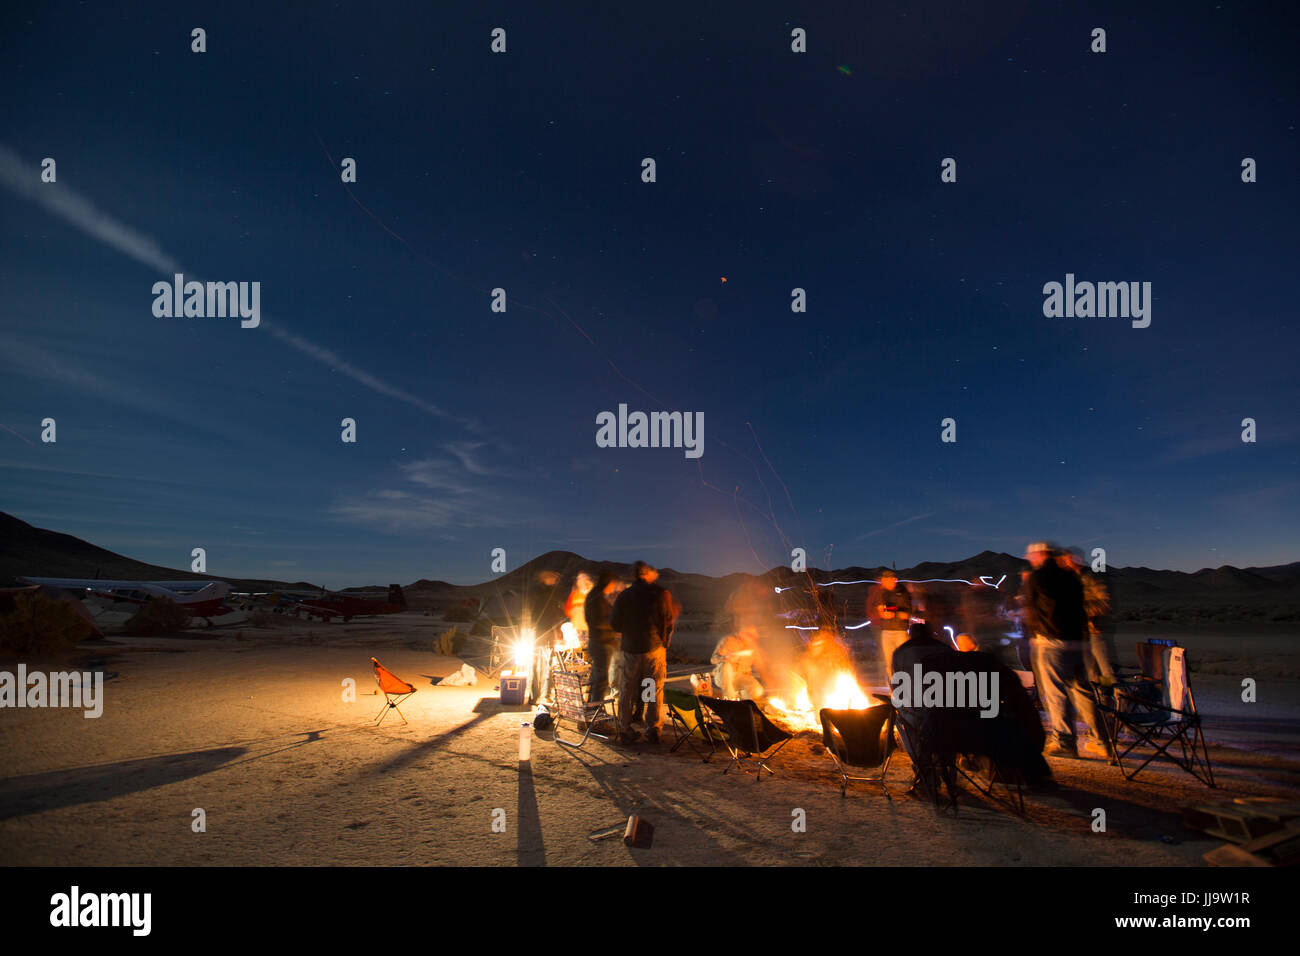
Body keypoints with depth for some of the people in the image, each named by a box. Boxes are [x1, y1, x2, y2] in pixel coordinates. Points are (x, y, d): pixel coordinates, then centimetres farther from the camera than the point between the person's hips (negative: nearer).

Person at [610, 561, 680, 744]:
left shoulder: (624, 596, 3)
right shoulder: (660, 593, -4)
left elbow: (614, 623, 4)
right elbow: (669, 621, -2)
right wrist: (676, 610, 18)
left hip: (630, 649, 2)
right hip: (654, 647, -2)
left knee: (627, 690, 9)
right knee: (655, 691, 6)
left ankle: (624, 731, 10)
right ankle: (653, 730, 6)